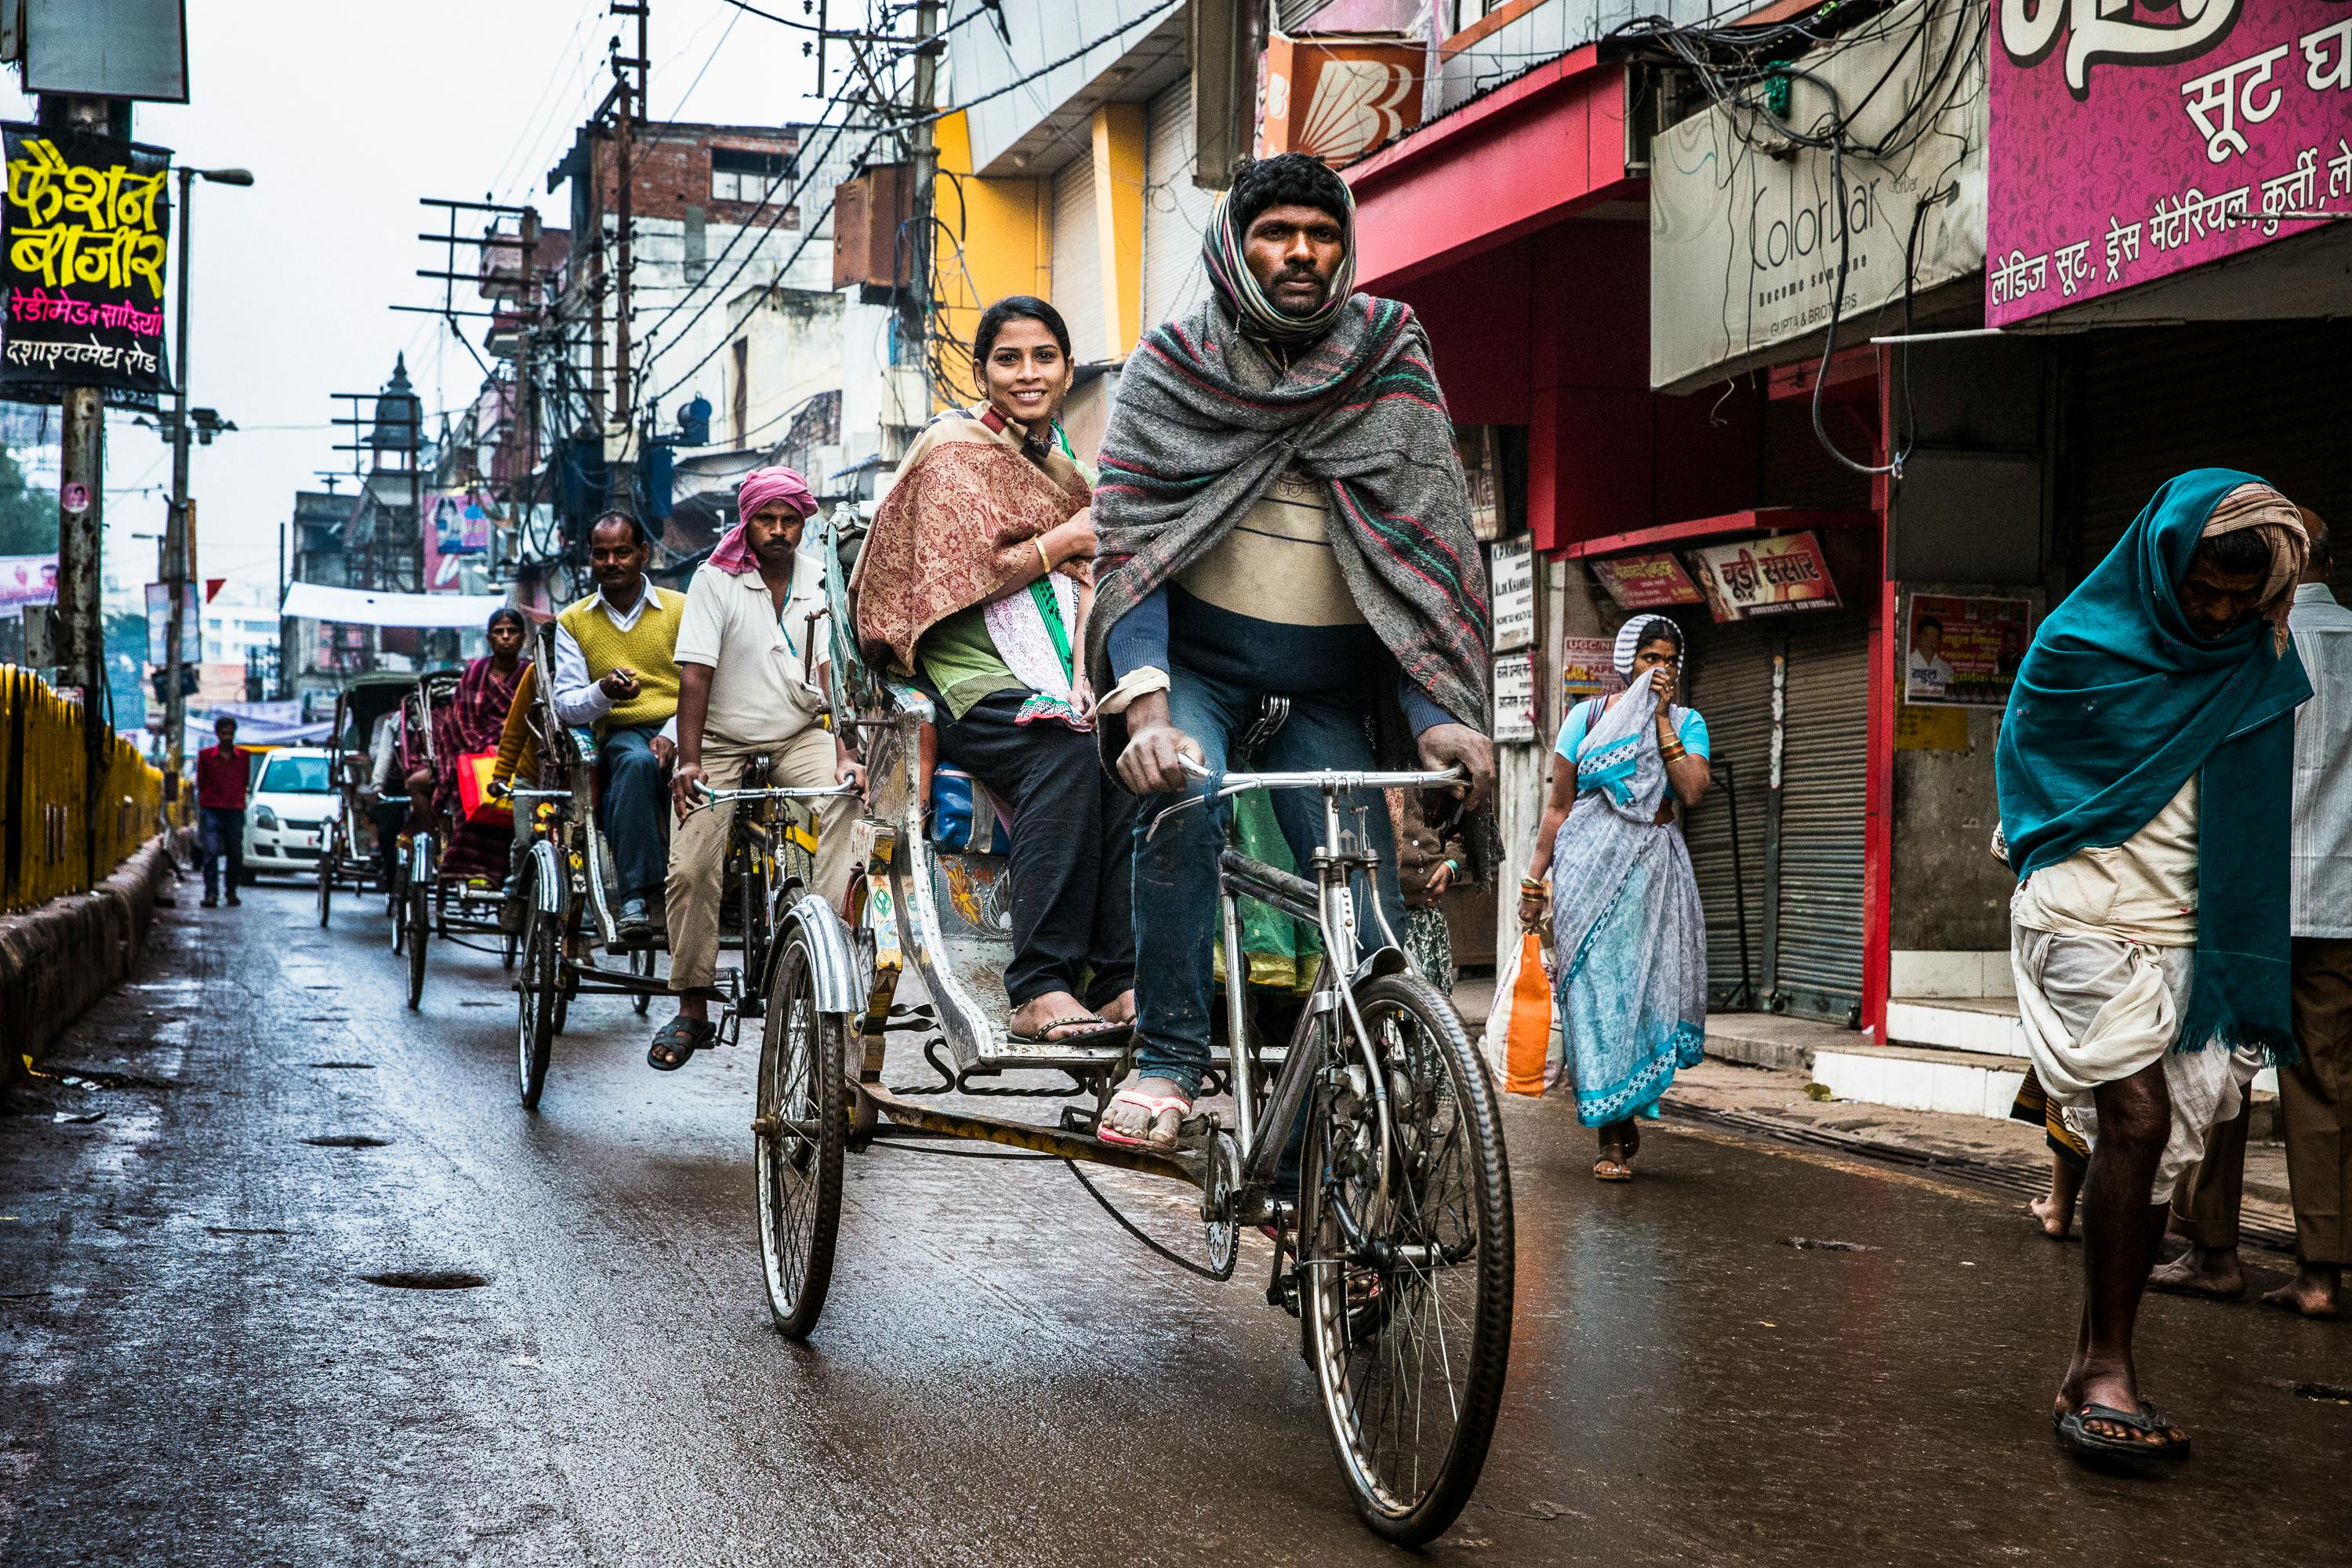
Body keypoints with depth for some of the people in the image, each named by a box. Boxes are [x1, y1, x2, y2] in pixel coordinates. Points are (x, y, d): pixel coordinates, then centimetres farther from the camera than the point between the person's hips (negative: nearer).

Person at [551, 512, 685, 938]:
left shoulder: (682, 609, 9)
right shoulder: (573, 622, 14)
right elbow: (565, 706, 7)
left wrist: (673, 736, -16)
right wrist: (603, 692, -15)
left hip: (681, 732, 0)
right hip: (620, 733, 0)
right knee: (636, 762, -37)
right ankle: (635, 895, -42)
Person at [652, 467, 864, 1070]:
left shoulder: (821, 584, -1)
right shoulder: (715, 580, -8)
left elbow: (833, 673, -6)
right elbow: (694, 673, -14)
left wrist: (845, 752, -20)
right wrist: (689, 761, -24)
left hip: (798, 733, 2)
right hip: (722, 738, -2)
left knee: (848, 803, -29)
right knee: (690, 868, -15)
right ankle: (692, 1009, -1)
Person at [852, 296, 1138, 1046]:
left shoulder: (1060, 462, 23)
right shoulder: (955, 448, 1)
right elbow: (955, 576, -10)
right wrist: (1065, 542, -5)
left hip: (1050, 666, 6)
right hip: (970, 677, -5)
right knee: (1066, 752, -35)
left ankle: (1119, 980, -32)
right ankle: (1040, 989, -38)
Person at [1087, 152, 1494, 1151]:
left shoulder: (1391, 367, 0)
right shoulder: (1172, 366, -3)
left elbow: (1427, 550, -5)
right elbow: (1131, 543, -12)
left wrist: (1439, 714, -19)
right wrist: (1145, 704, -28)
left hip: (1325, 690, 2)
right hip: (1194, 662, -1)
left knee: (1373, 928, -10)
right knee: (1181, 800, -33)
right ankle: (1168, 1061, -21)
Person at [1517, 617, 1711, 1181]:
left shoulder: (1687, 722, 10)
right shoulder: (1588, 715, 7)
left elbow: (1691, 790, -9)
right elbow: (1558, 806, 8)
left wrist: (1661, 719, -7)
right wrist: (1534, 881, 5)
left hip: (1653, 870, 1)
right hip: (1588, 864, -1)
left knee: (1640, 983, 0)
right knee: (1595, 988, -6)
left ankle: (1623, 1117, 19)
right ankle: (1613, 1138, -2)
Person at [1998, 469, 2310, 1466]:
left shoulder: (2261, 662, 8)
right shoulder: (2082, 645, -5)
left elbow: (2260, 811, 17)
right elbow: (2027, 776, 9)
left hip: (2194, 935, 5)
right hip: (2090, 922, -5)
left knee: (2157, 1151, 2)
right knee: (2135, 1120, -19)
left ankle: (2093, 1375, 9)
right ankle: (2108, 1371, -15)